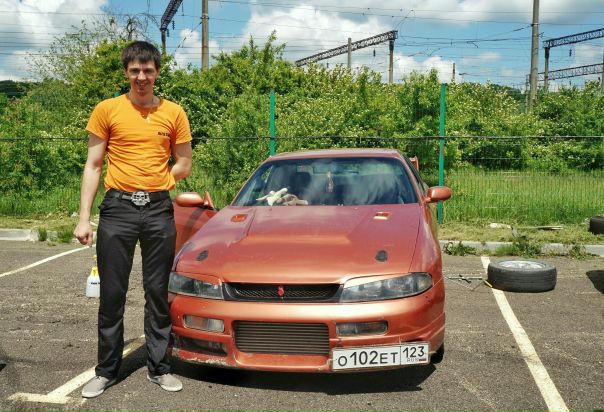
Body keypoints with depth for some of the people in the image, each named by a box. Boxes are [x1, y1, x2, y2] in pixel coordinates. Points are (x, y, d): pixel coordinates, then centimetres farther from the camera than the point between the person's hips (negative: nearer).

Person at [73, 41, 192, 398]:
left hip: (159, 210, 1)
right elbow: (93, 166, 3)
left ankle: (159, 368, 19)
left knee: (158, 293, 8)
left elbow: (184, 165, 11)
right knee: (112, 294, 5)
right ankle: (107, 370, 19)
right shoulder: (107, 110, 2)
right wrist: (84, 218, -3)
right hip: (117, 209, 0)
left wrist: (152, 185, 2)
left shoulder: (174, 113, 5)